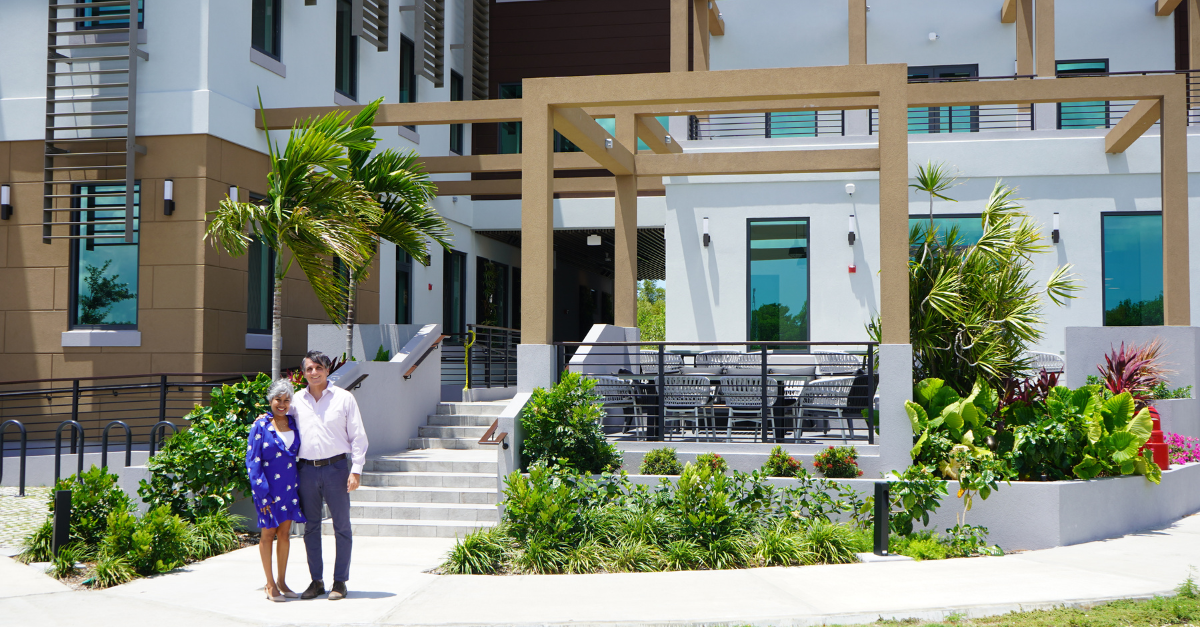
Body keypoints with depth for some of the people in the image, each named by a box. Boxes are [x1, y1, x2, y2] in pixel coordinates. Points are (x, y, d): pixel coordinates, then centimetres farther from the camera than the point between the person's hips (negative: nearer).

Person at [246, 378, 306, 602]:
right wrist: (262, 493, -14)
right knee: (268, 533, 5)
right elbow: (252, 461, -9)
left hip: (290, 487, 4)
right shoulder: (260, 426, -7)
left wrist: (299, 487, 8)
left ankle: (282, 582, 20)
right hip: (269, 488, -4)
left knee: (285, 533, 10)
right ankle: (270, 584, 13)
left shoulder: (293, 423, 6)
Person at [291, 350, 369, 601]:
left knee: (341, 526, 1)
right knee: (310, 528, 7)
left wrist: (356, 470, -6)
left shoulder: (344, 398, 2)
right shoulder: (296, 401, 9)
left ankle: (340, 582, 9)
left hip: (336, 467, -3)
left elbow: (358, 436, 1)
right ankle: (316, 581, 17)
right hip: (307, 469, 3)